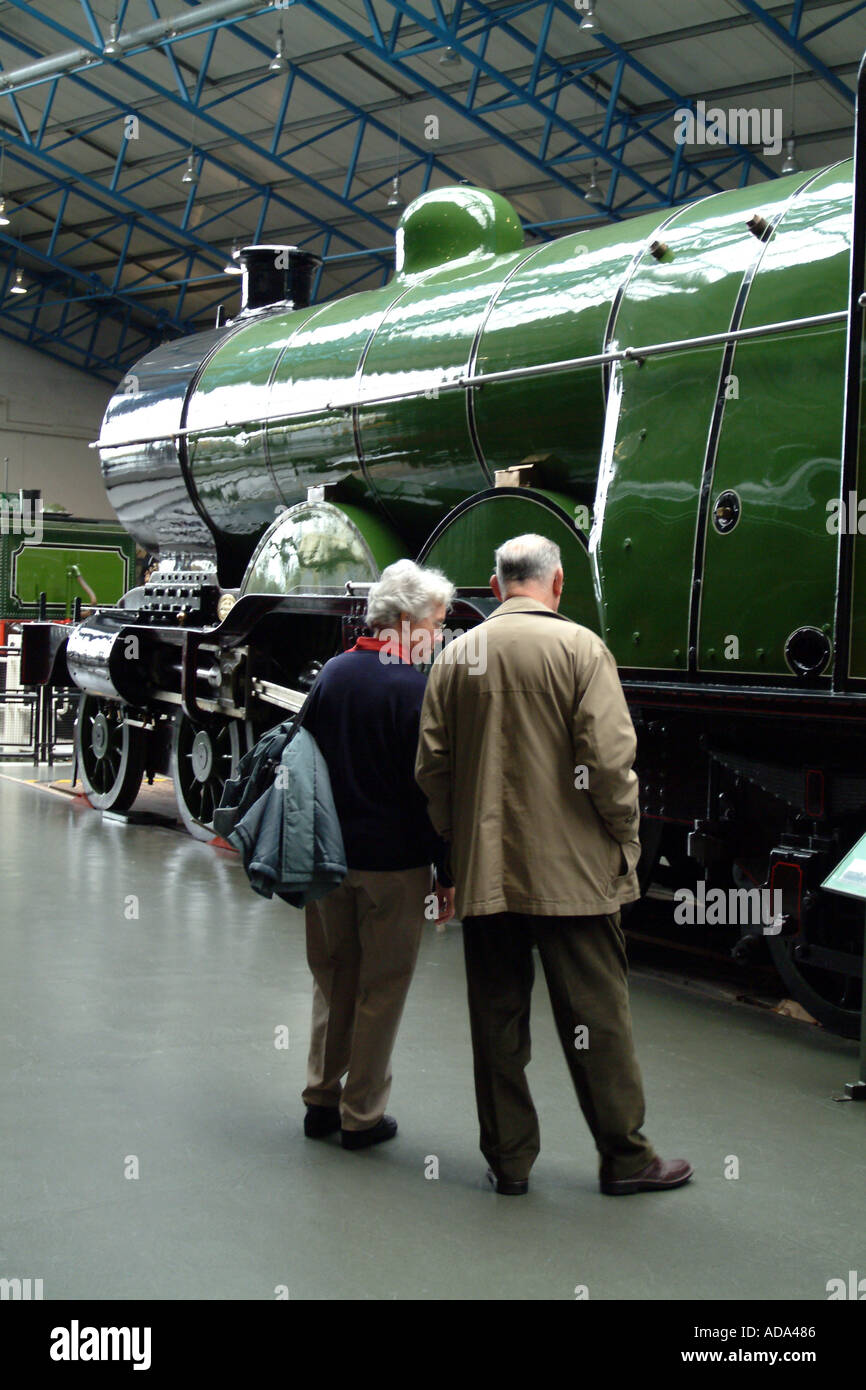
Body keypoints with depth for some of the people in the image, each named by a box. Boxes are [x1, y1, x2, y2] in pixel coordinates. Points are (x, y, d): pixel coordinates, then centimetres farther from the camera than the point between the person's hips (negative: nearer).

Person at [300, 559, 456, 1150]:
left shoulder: (333, 673, 3)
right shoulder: (417, 690, -16)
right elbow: (431, 790, -15)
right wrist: (446, 872, -7)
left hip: (329, 855, 6)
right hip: (393, 862, -6)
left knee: (332, 979, 18)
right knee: (381, 989, 7)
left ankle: (321, 1100, 26)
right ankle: (362, 1116, 15)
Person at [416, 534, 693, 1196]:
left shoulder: (455, 656, 6)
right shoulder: (579, 647, -8)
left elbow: (432, 766, 7)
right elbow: (610, 759, -14)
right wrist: (626, 839, -1)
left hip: (483, 870, 4)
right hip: (570, 868, -4)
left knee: (497, 1013, 10)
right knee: (595, 1013, 5)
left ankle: (508, 1159, 17)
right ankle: (624, 1156, 14)